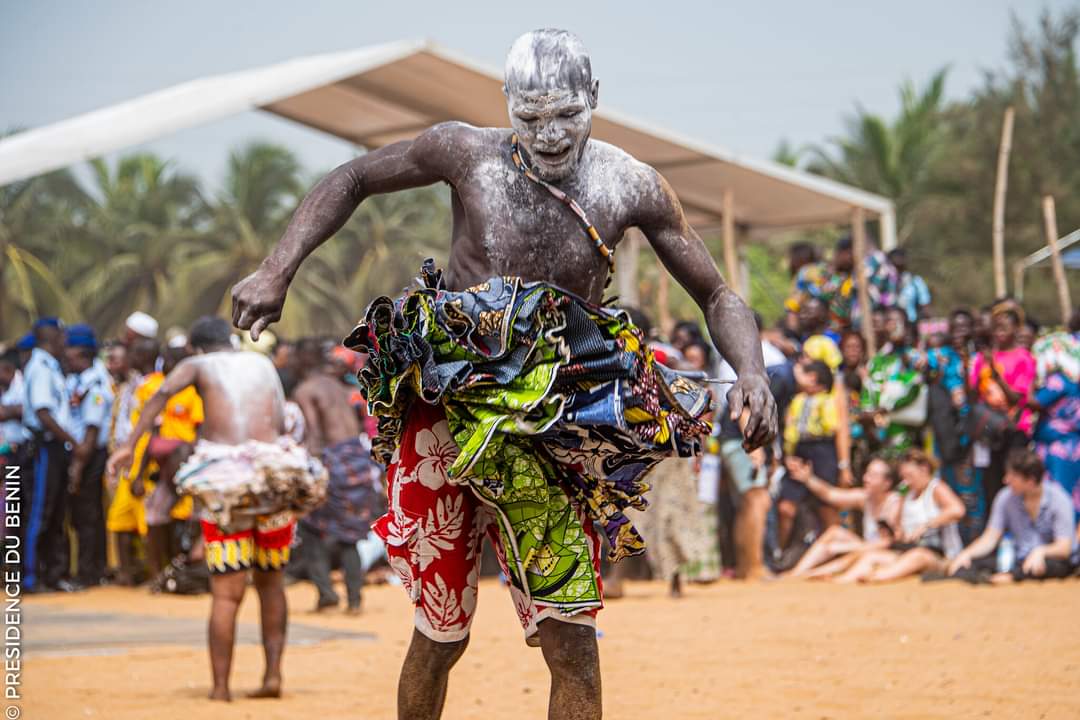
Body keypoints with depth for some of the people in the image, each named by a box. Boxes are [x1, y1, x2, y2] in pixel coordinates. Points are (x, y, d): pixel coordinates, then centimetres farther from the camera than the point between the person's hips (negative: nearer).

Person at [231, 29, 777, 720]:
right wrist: (275, 273, 0)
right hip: (442, 408, 0)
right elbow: (354, 179, 12)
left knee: (572, 640, -8)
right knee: (442, 637, 4)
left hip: (556, 428, 0)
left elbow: (717, 295, 7)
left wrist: (752, 372, -13)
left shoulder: (633, 187, -1)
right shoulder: (468, 153, -2)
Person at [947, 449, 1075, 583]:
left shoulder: (1059, 500, -8)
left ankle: (1009, 577, -59)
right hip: (1018, 560, 4)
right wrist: (967, 553, -17)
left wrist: (1040, 552, -35)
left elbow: (1064, 548, -14)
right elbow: (990, 538, 2)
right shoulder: (1006, 498, 3)